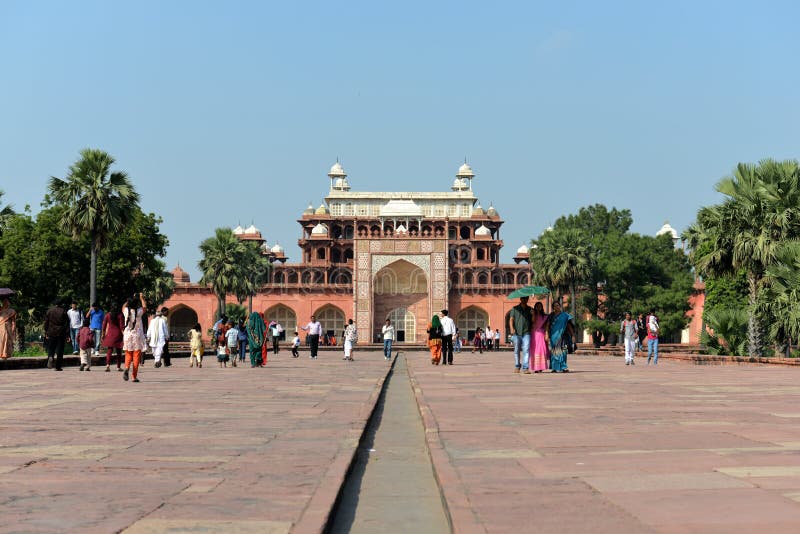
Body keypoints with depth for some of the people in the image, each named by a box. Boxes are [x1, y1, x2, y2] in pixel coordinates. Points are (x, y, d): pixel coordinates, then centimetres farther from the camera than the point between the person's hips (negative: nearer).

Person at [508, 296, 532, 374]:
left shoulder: (530, 309, 15)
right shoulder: (515, 309, 11)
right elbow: (511, 319, 4)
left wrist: (533, 315, -8)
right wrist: (512, 328, -12)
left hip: (526, 333, 0)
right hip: (516, 333, 0)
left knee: (526, 350, -12)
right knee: (517, 350, 5)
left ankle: (525, 368, -15)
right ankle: (517, 366, 19)